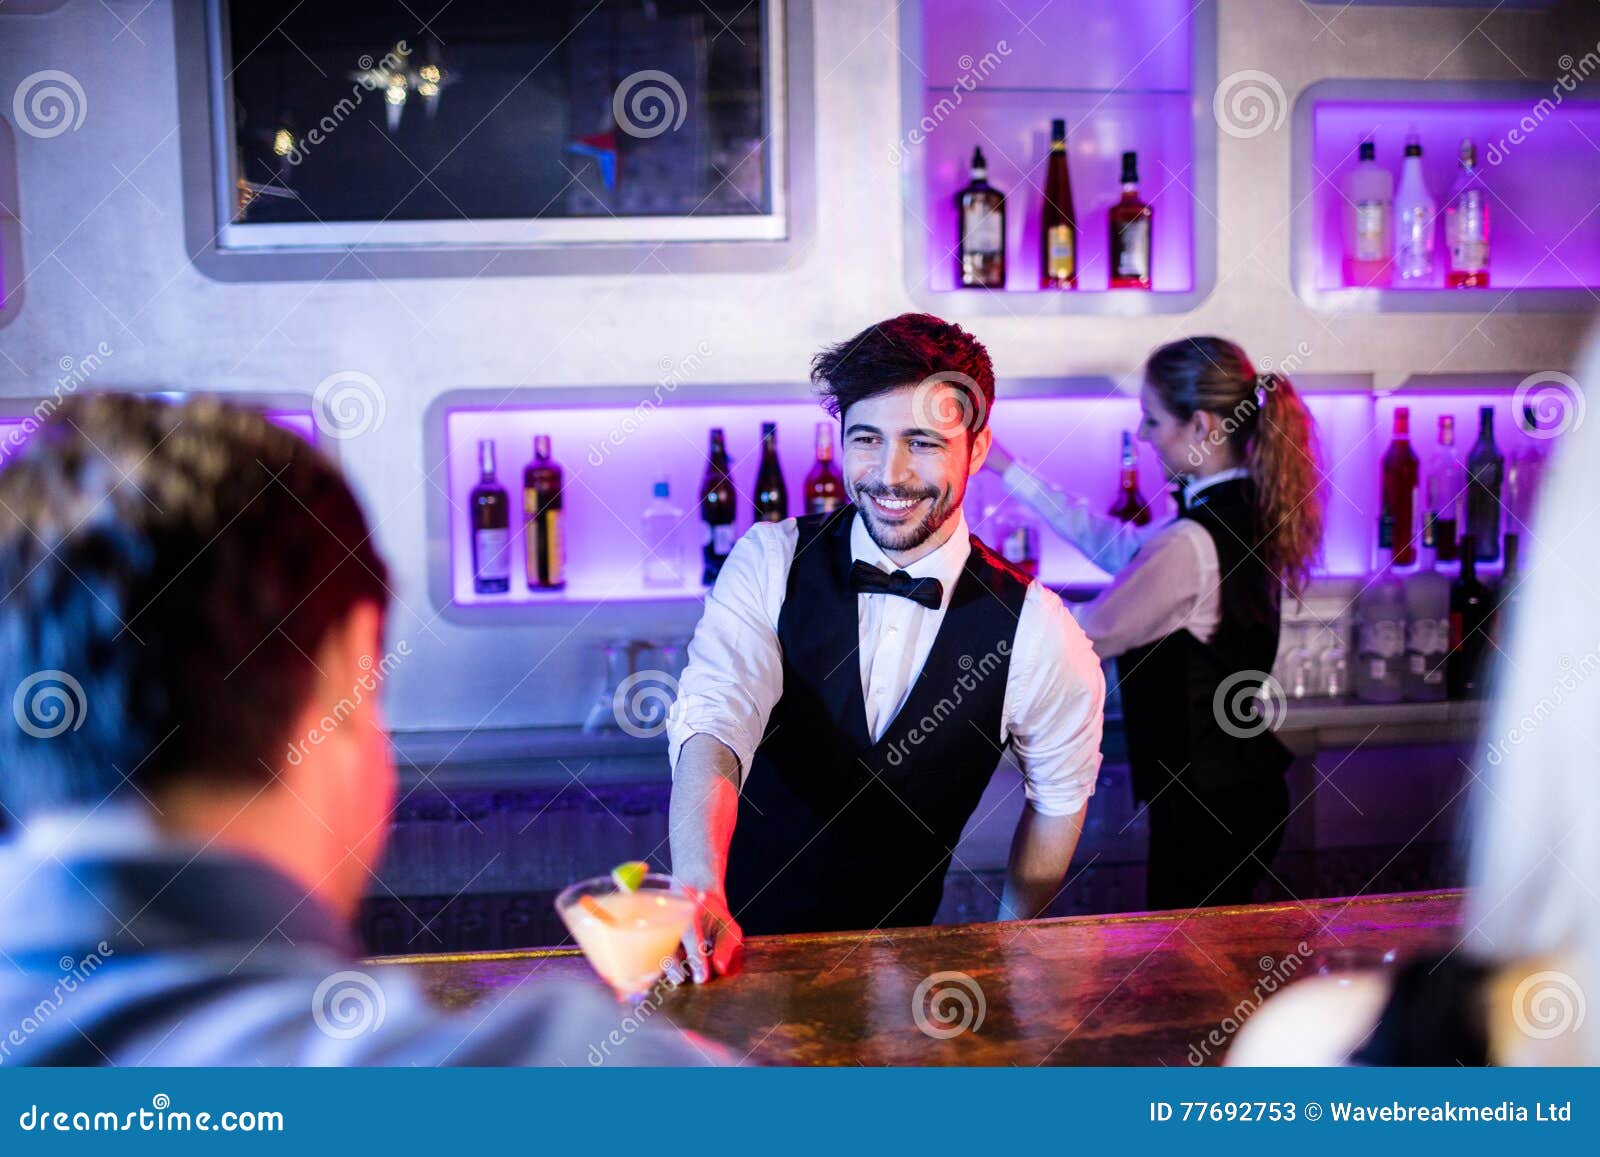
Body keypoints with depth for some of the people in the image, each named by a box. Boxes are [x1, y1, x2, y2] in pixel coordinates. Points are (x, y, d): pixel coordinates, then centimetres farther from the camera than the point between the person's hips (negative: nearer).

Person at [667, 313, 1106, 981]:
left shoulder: (1033, 632, -11)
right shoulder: (771, 562, -10)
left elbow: (1058, 798, 5)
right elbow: (713, 721, -24)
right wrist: (698, 893, -41)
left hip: (896, 947, 0)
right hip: (732, 938, 0)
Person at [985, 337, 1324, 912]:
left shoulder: (1190, 544, -24)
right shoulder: (1244, 512, 5)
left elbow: (1082, 639, -15)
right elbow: (1121, 545, 16)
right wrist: (1010, 472, 18)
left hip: (1205, 803, -9)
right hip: (1242, 784, 9)